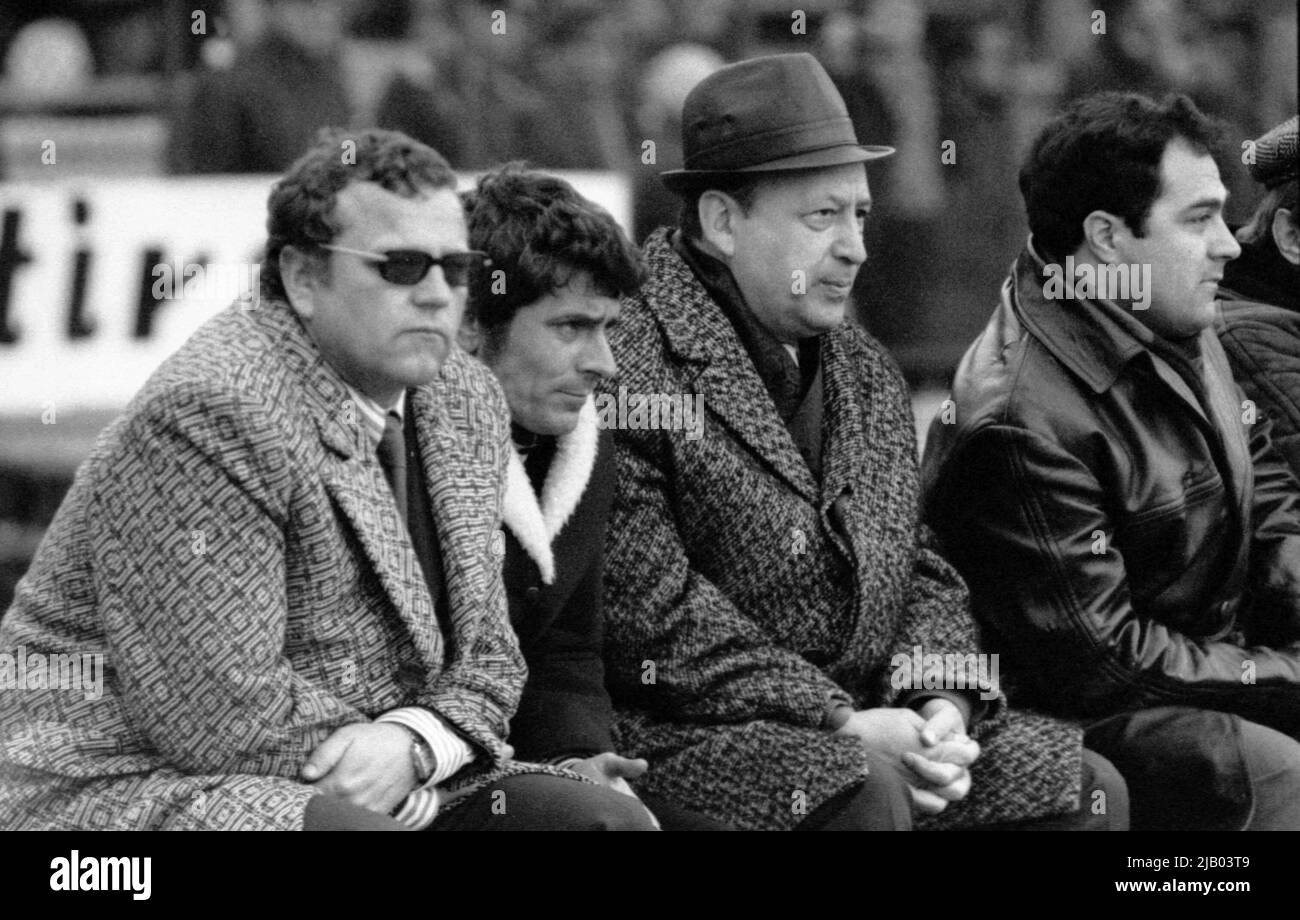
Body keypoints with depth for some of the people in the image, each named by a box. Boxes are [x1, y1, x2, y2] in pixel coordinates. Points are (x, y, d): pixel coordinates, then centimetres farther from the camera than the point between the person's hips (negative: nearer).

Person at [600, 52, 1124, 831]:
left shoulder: (869, 376, 18)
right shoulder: (626, 364, -11)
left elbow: (922, 572, 18)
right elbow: (647, 608, -18)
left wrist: (943, 706, -4)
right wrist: (841, 723, -19)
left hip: (864, 728, 8)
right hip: (679, 735, -8)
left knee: (1089, 790, -4)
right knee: (869, 793, -34)